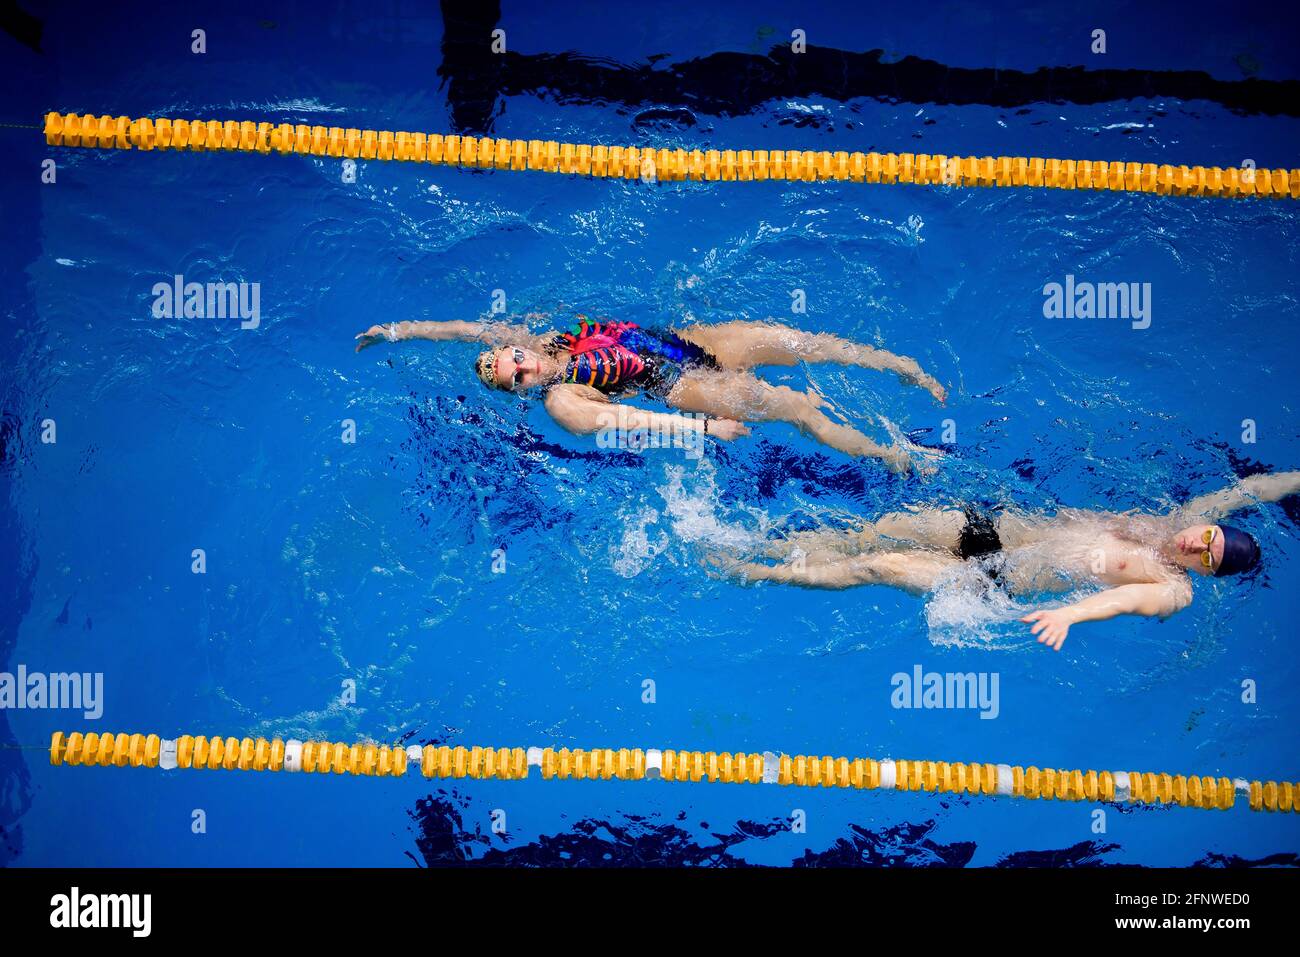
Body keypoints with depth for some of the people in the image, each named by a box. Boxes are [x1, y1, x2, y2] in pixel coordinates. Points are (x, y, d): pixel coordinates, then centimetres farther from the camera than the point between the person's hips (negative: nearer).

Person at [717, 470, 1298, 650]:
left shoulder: (1174, 590, -14)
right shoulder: (1171, 524, 5)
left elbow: (1132, 597, -35)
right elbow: (1243, 492, 17)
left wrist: (1073, 611, -53)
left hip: (1002, 578, -7)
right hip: (1003, 523, 7)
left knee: (877, 565, -12)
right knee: (883, 529, 0)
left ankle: (749, 572, -1)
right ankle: (760, 545, 12)